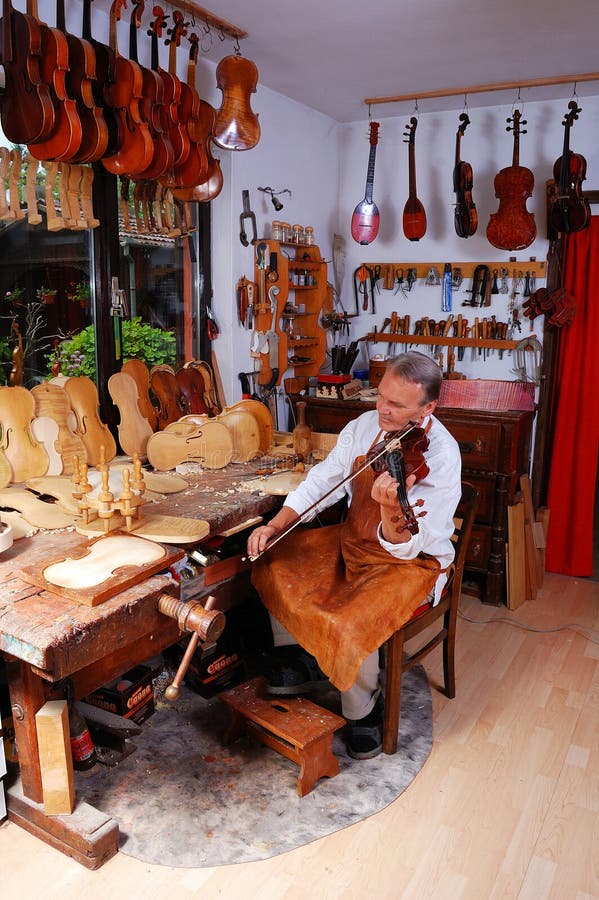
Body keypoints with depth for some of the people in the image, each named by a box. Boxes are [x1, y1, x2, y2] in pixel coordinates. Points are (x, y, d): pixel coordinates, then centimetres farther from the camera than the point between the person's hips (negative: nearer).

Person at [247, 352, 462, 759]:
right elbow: (322, 482, 2)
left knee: (351, 623, -28)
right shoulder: (364, 425, -6)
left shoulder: (441, 458, -25)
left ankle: (364, 711, 5)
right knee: (276, 564, 0)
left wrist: (391, 511, -50)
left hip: (413, 560, -7)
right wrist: (275, 526, -8)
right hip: (353, 542, 7)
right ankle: (298, 662, 21)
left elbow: (406, 548, -28)